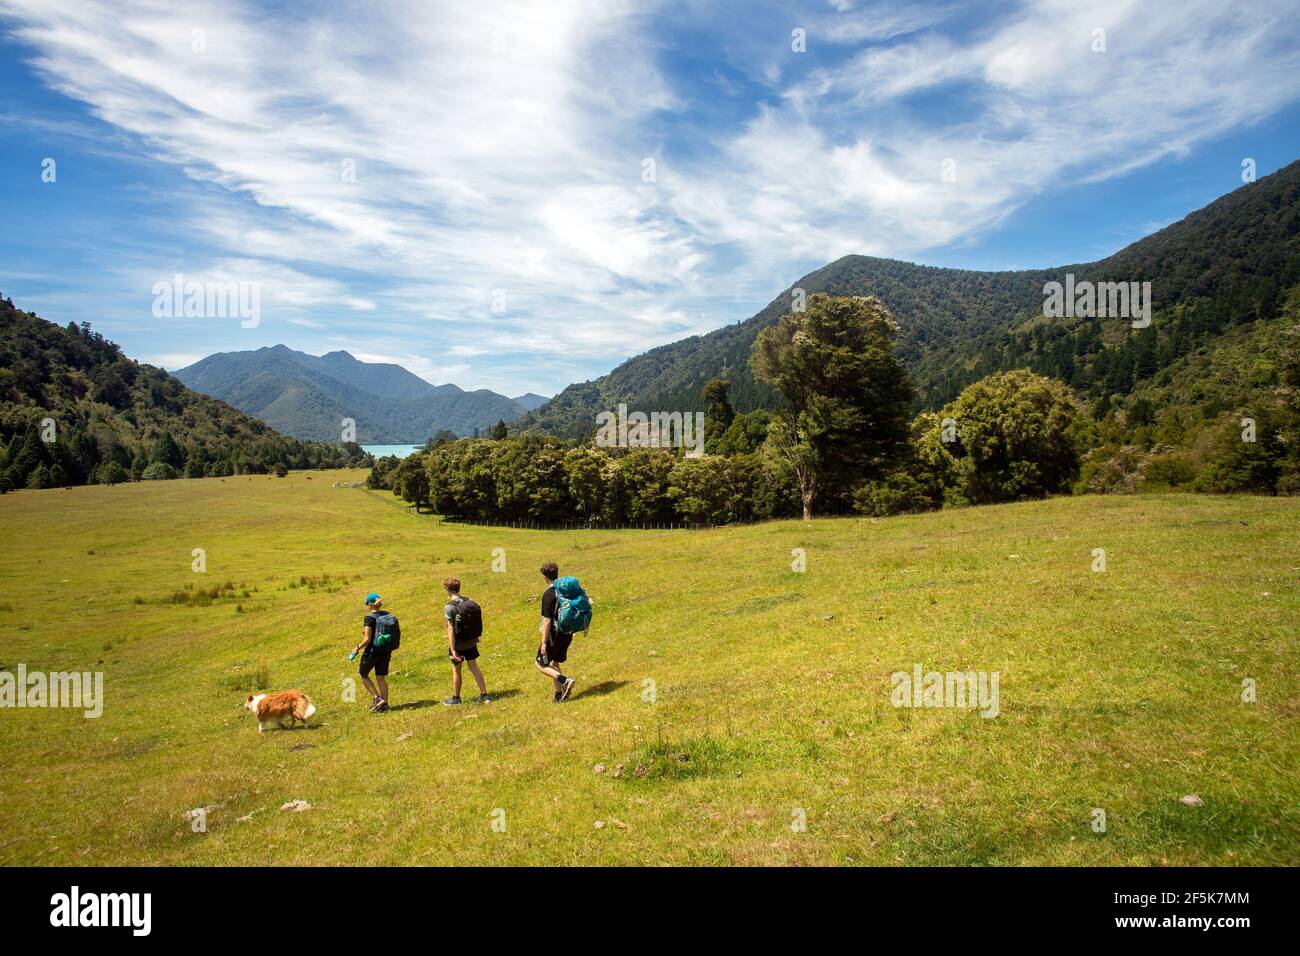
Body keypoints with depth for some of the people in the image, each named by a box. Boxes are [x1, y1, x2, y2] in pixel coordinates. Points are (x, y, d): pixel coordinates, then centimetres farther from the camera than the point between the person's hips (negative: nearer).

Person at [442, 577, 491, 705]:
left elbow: (451, 629, -22)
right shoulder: (470, 602, -1)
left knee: (456, 670, 12)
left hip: (458, 644, -5)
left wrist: (453, 649, -21)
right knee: (474, 667, 14)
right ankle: (484, 695, 14)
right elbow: (477, 624, 6)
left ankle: (456, 698, 26)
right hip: (471, 642, 5)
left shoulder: (449, 607, -19)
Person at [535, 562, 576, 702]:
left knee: (540, 663, 5)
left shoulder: (548, 594, -18)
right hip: (567, 634, 8)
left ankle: (565, 681, -12)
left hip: (554, 634, -7)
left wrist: (544, 642, -16)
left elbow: (547, 620, -19)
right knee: (554, 663, 21)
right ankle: (559, 694, 20)